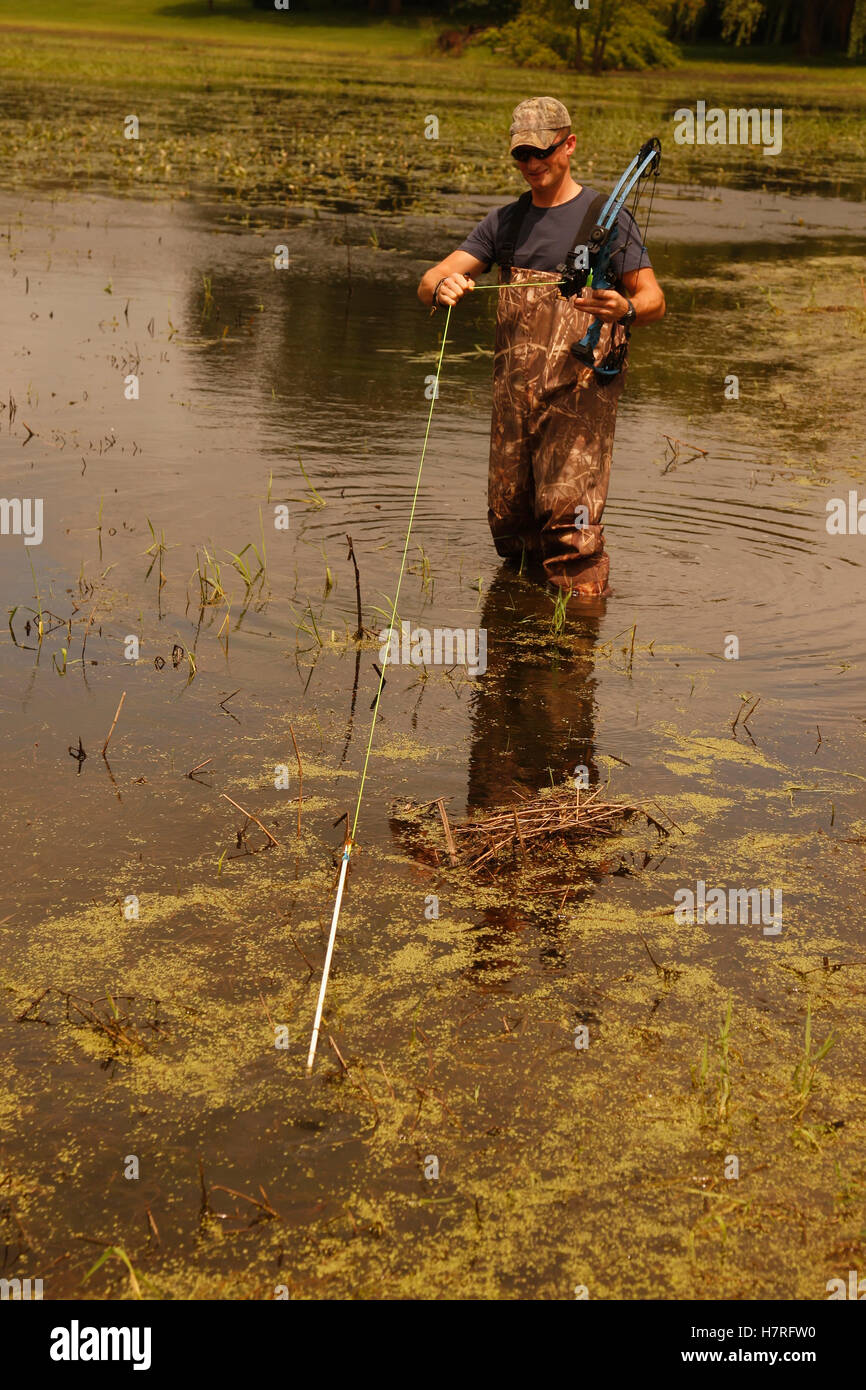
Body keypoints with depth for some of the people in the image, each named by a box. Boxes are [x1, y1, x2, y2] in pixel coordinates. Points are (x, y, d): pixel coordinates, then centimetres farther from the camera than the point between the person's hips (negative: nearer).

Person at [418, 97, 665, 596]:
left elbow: (654, 299, -1)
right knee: (508, 517, 9)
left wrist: (625, 309, -26)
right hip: (513, 387, 5)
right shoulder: (505, 222, 15)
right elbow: (431, 282, 8)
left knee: (568, 514, -15)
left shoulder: (605, 216, 1)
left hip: (580, 390, -5)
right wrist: (441, 287, -17)